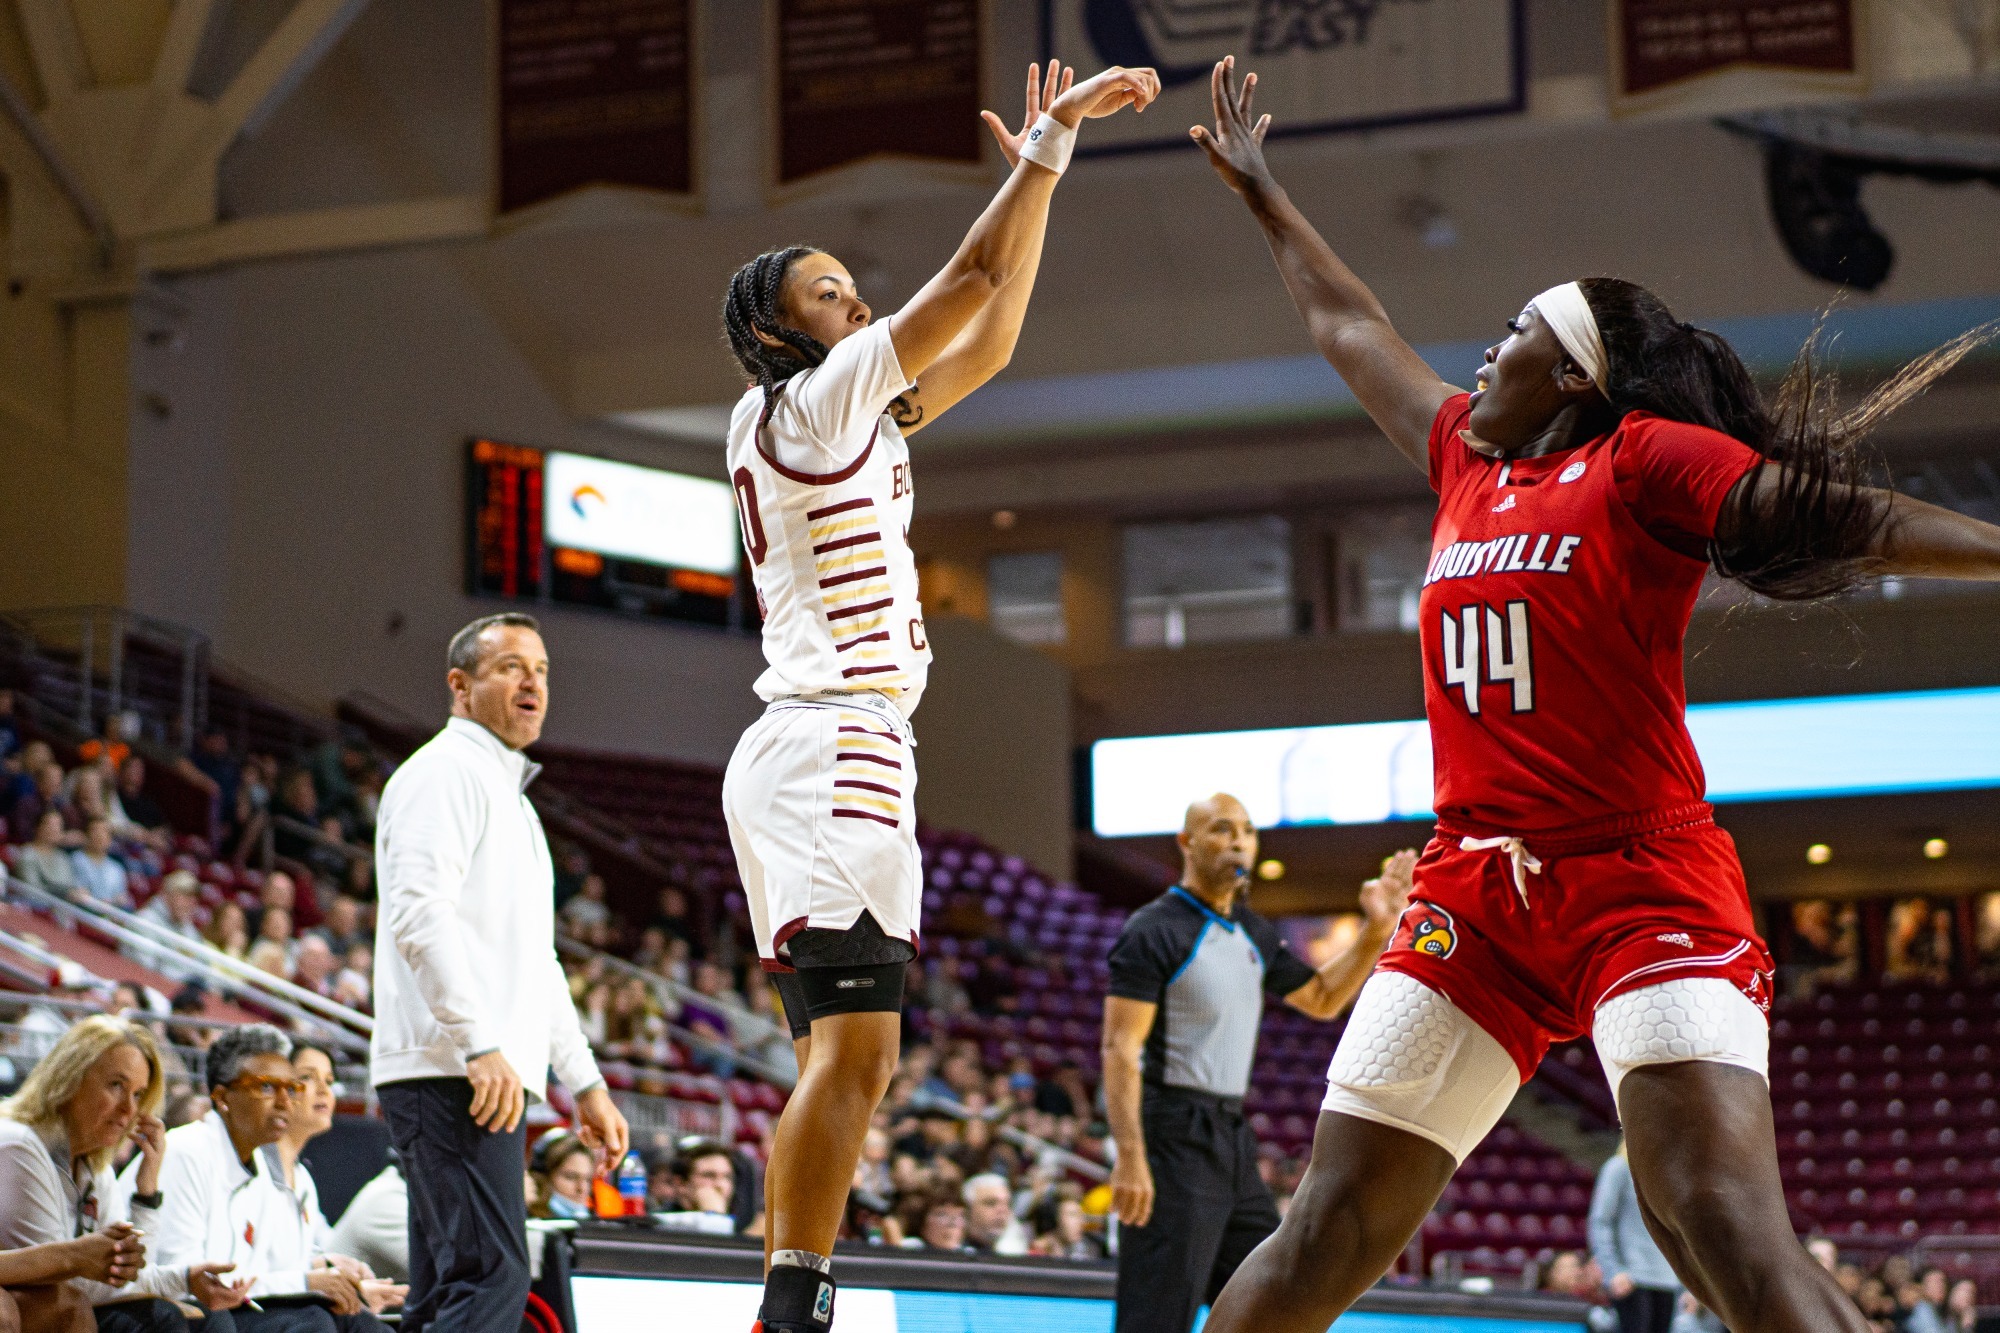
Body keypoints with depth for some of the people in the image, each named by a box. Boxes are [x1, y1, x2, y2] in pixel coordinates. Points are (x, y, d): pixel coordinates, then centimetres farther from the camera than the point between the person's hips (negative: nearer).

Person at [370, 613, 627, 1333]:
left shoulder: (512, 799, 28)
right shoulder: (445, 771, -3)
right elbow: (418, 913, -18)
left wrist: (587, 1084, 26)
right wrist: (480, 1044, -25)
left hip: (493, 1073, 10)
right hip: (450, 1072, -10)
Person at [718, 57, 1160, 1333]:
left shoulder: (849, 417, 22)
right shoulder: (811, 399, -3)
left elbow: (987, 340, 27)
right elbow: (977, 277, -5)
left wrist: (1041, 165, 26)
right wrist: (1052, 141, 4)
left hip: (814, 751, 10)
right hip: (835, 745, -10)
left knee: (841, 1057, 7)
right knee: (854, 1050, -18)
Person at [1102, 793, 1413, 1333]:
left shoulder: (1253, 933, 15)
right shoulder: (1154, 931, -10)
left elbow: (1322, 999, 25)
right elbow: (1120, 1049, -16)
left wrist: (1376, 930, 10)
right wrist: (1129, 1156, -26)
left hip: (1233, 1139, 9)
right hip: (1175, 1140, -9)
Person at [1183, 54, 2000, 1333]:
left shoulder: (1645, 461, 1)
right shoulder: (1467, 460, 19)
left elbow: (1835, 517, -8)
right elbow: (1348, 324, 33)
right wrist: (1262, 193, 44)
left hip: (1644, 884, -6)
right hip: (1476, 895, 6)